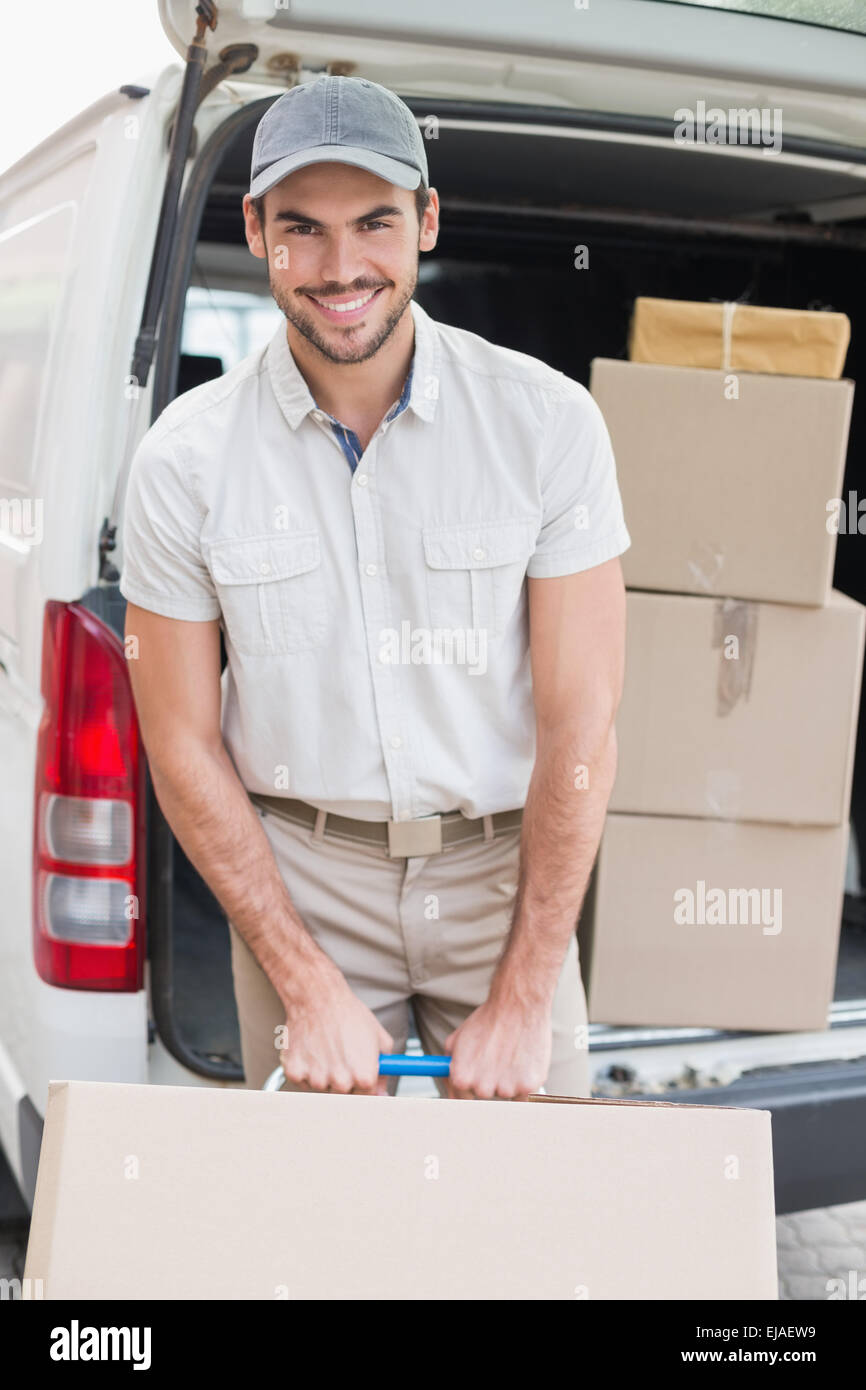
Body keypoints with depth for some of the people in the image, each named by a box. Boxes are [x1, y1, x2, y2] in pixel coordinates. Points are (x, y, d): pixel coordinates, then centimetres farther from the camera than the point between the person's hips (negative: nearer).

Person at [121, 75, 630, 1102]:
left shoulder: (547, 421, -10)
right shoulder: (185, 458, -8)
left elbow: (579, 722, -9)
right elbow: (184, 746, -3)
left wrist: (520, 1002, -10)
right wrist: (310, 991, -8)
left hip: (506, 865, 0)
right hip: (296, 873, 0)